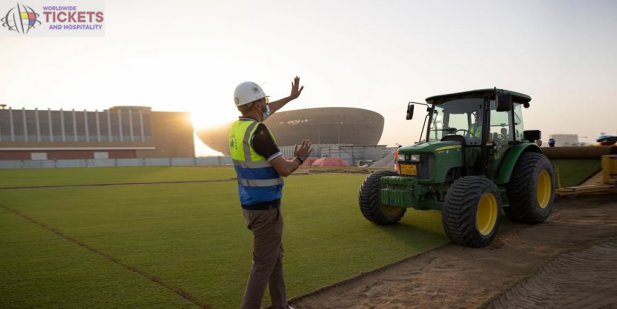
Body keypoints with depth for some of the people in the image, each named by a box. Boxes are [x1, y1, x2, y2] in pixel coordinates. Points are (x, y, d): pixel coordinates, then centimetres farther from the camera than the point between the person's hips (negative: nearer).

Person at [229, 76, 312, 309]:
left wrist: (291, 96, 35)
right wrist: (300, 157, 0)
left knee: (276, 255, 21)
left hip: (252, 204, 10)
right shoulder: (257, 131, -24)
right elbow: (285, 169, -22)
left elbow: (267, 112, 26)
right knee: (264, 264, 1)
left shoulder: (237, 126, 5)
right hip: (265, 208, -10)